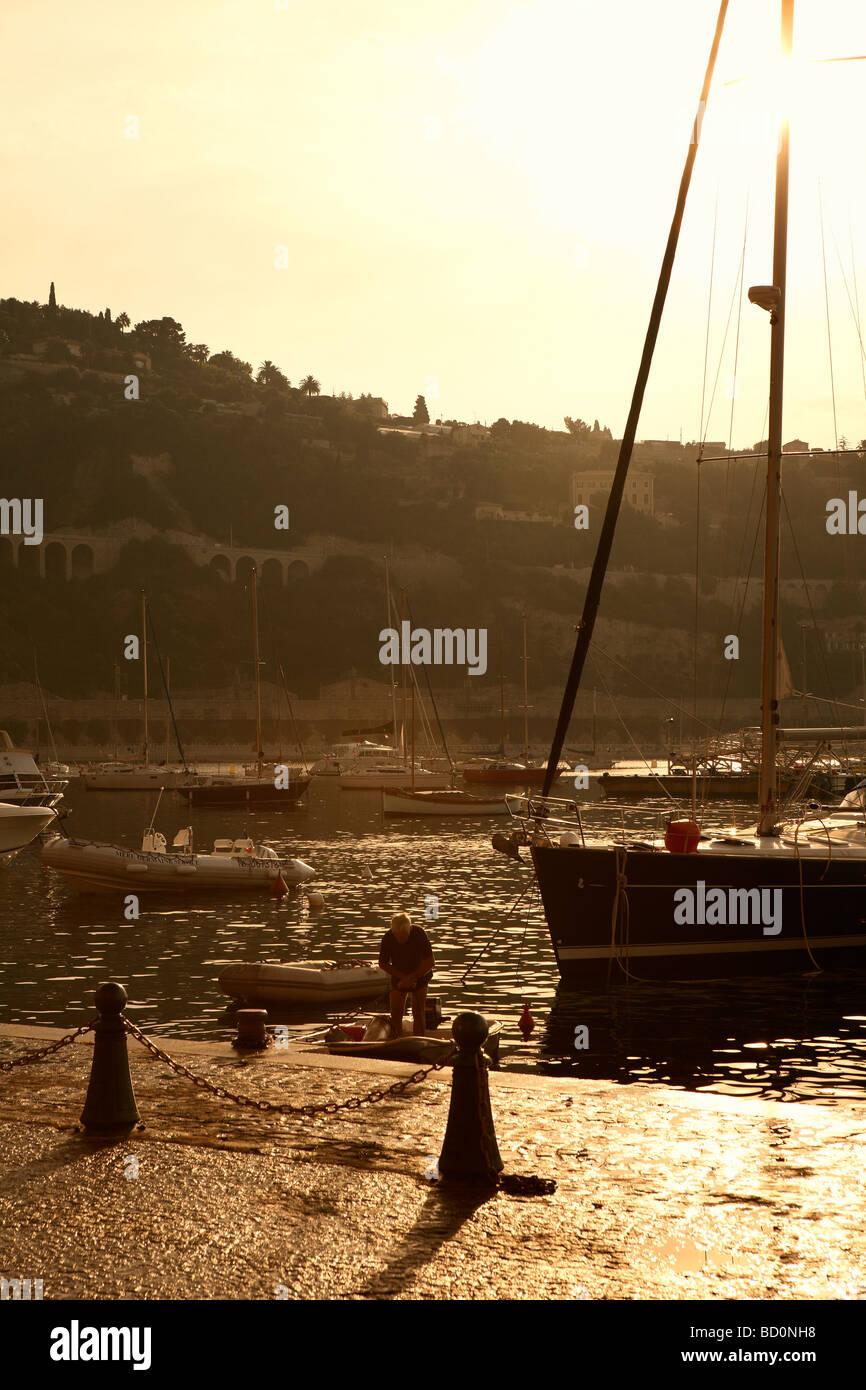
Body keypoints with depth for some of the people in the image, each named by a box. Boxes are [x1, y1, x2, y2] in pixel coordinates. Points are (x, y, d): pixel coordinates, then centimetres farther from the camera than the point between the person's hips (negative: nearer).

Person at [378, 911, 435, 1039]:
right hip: (398, 977, 2)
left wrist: (411, 977, -21)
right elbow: (382, 964, -8)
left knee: (418, 1014, -8)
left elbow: (430, 962, -21)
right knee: (396, 1014, -4)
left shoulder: (419, 934, -24)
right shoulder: (388, 938, -19)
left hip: (420, 976, -2)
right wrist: (403, 977, -16)